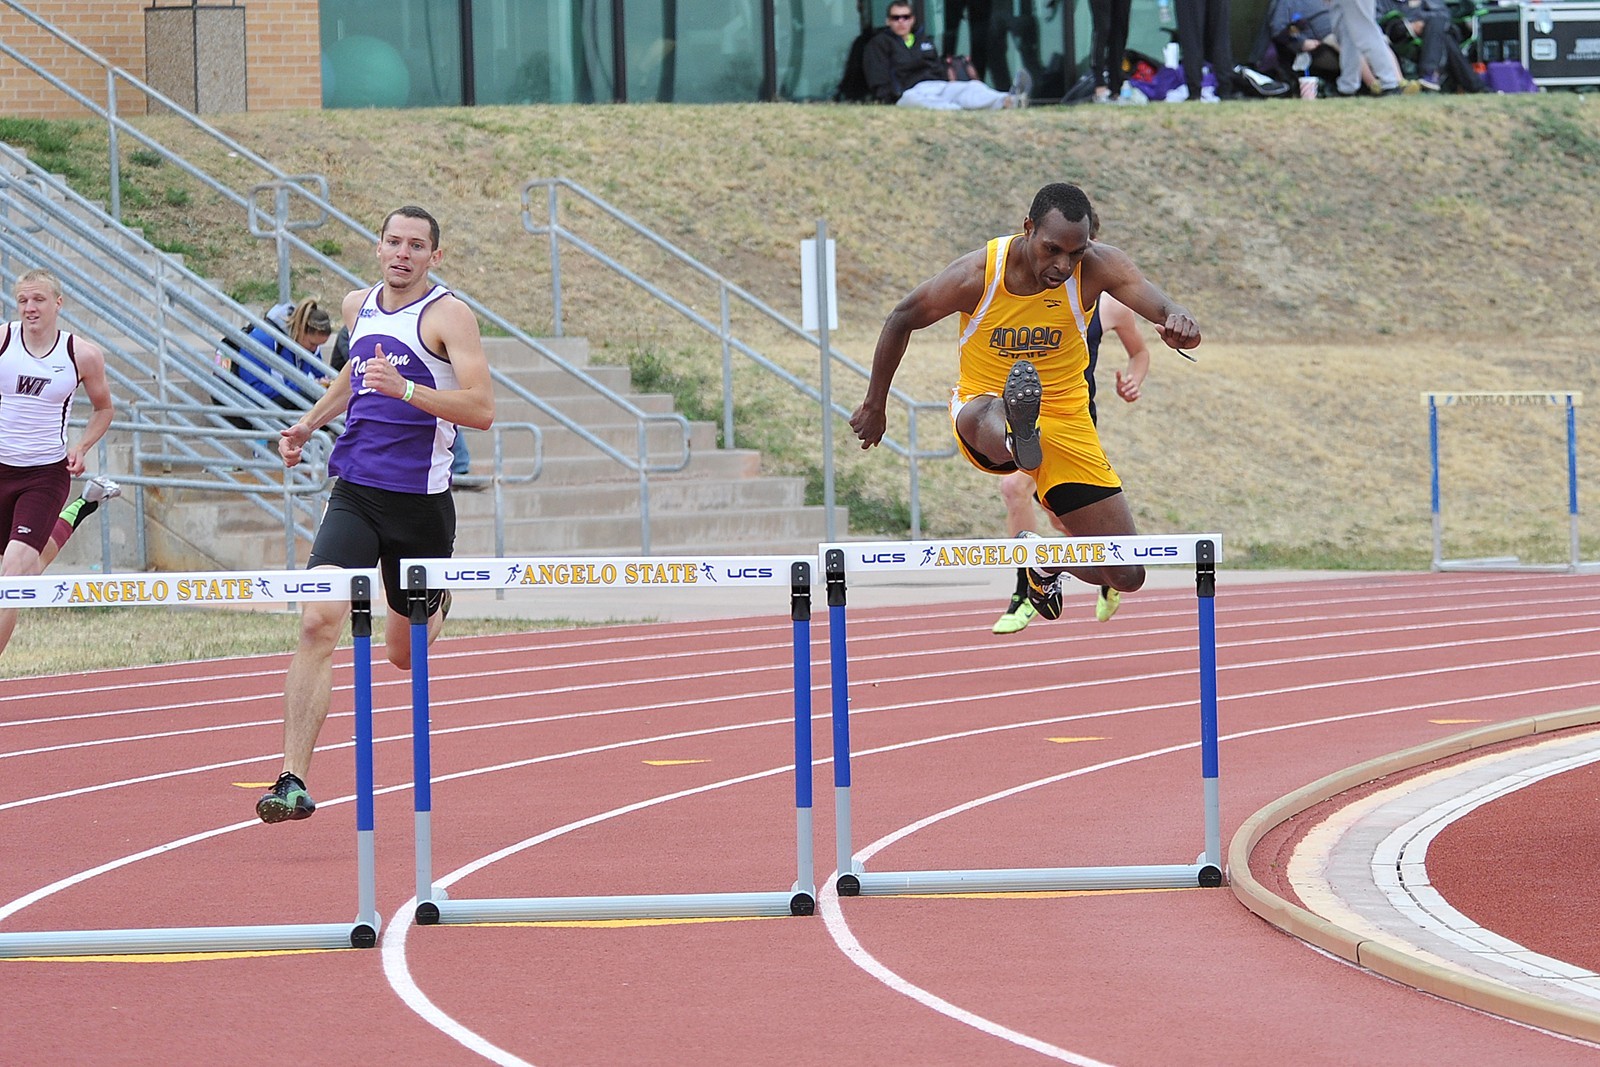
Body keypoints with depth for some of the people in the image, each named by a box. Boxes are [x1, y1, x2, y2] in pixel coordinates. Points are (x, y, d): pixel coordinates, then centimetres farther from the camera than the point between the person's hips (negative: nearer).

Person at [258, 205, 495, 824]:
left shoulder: (448, 315, -8)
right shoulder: (358, 306, 10)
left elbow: (482, 409, -17)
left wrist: (404, 388, -27)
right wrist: (308, 424, 25)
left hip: (420, 500, -3)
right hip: (354, 491, 3)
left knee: (405, 653, 13)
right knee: (318, 622, -18)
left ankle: (432, 607, 53)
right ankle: (293, 780, -21)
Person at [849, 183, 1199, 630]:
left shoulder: (1098, 267, -17)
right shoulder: (977, 274, -20)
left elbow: (1156, 300, -32)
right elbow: (902, 320, -4)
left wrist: (1179, 321, -58)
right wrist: (874, 405, 5)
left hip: (1064, 421, 2)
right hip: (987, 405, -2)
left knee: (1126, 576, 0)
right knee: (980, 418, -44)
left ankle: (1048, 566, 31)